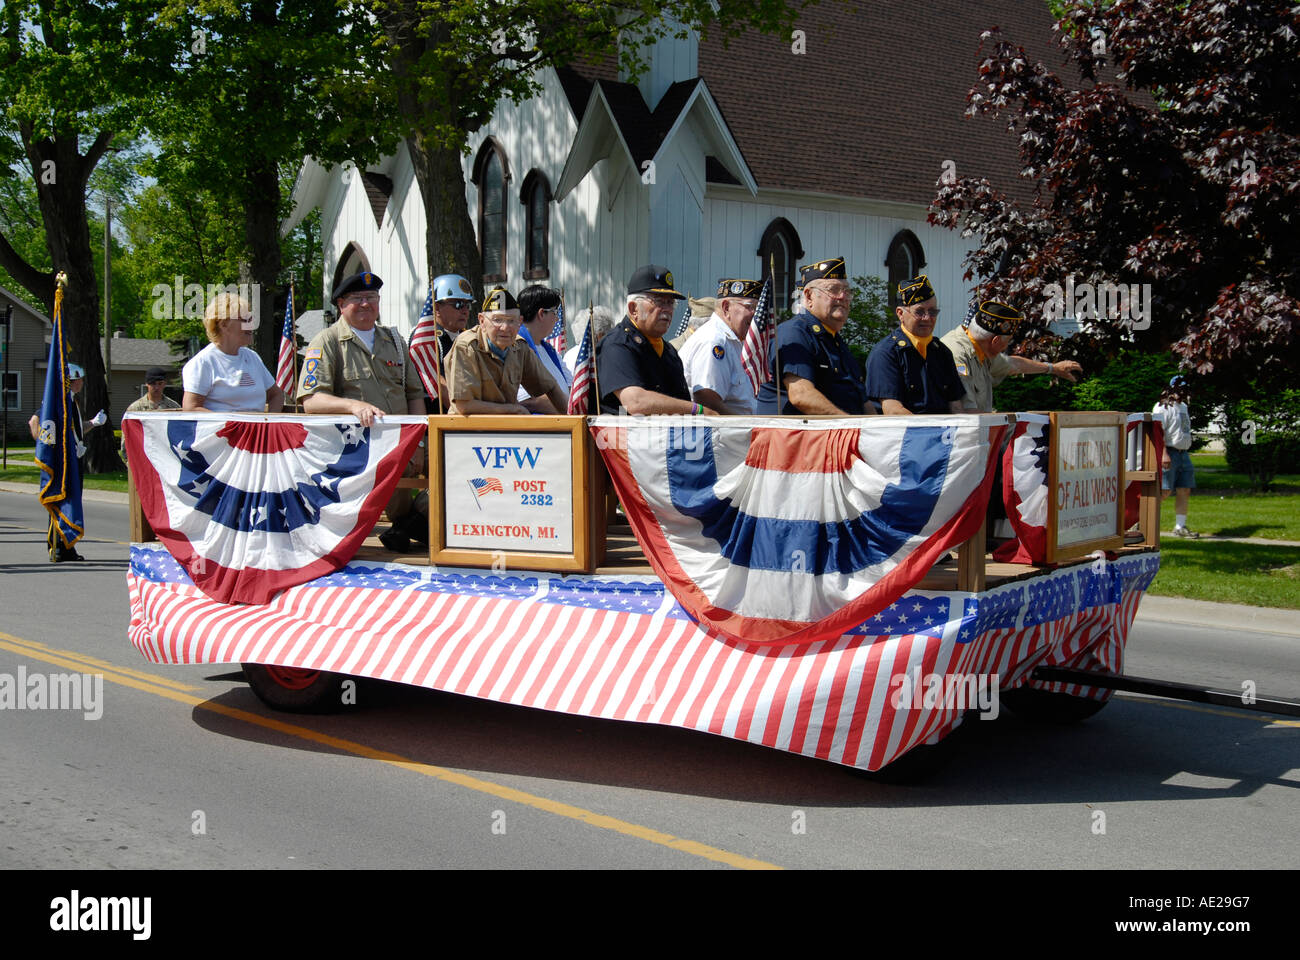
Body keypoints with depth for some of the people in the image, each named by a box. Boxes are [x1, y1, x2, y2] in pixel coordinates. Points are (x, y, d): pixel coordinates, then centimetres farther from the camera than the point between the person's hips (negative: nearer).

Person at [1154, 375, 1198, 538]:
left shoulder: (1183, 407, 21)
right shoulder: (1163, 407, -8)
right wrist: (1164, 454, -25)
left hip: (1183, 454, 9)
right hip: (1169, 453, -9)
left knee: (1185, 491, 5)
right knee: (1164, 491, -13)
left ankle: (1180, 526, 10)